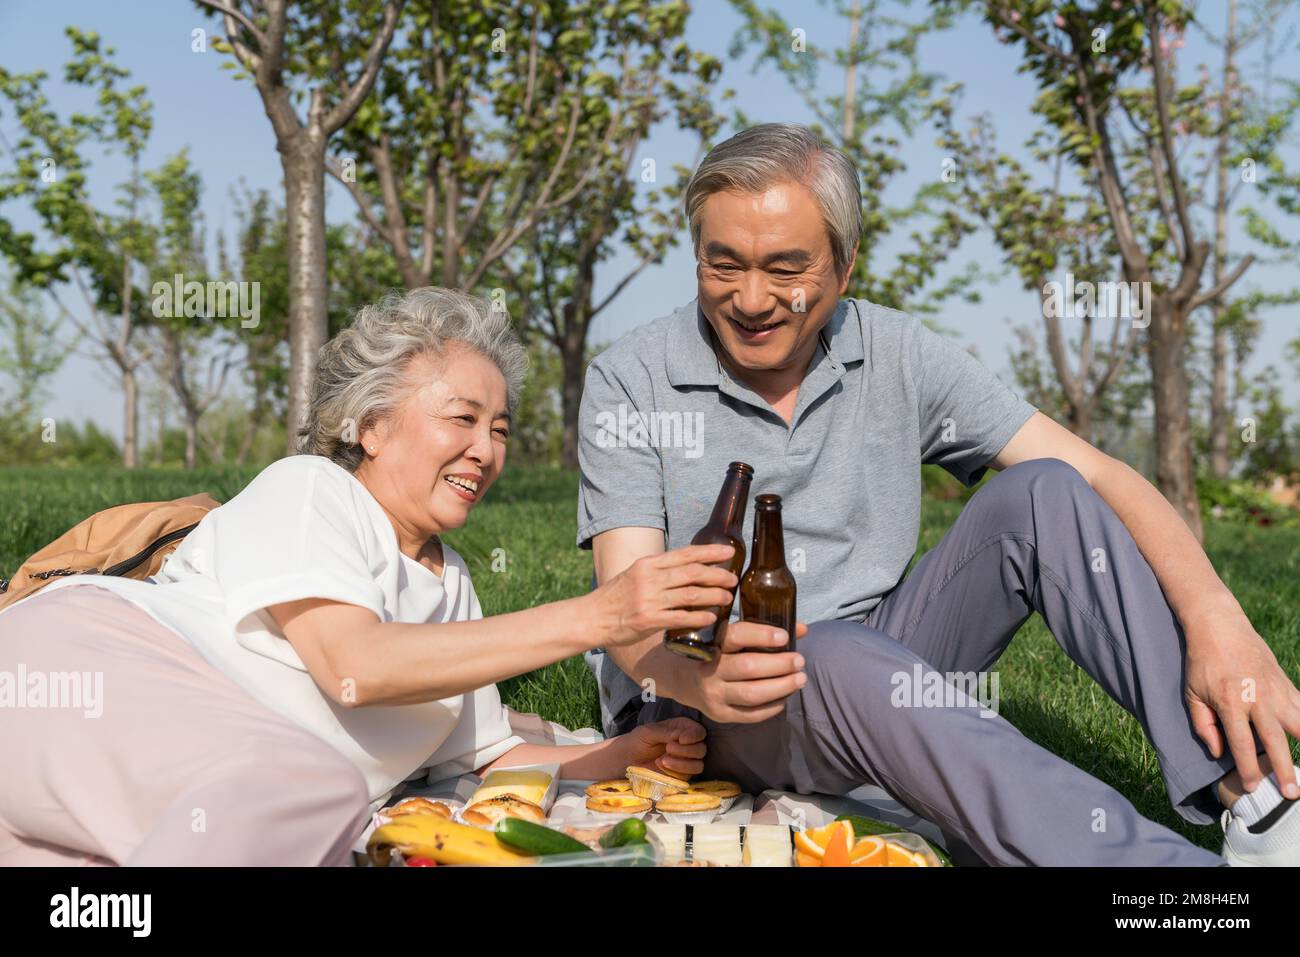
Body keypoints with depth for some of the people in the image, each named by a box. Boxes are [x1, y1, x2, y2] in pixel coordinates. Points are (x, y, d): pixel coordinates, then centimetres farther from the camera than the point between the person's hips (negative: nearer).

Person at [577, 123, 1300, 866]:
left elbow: (1099, 477, -8)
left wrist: (1218, 622, -25)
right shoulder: (631, 381, -10)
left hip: (876, 680, 4)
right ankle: (1161, 859, -36)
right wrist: (698, 675, -40)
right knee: (834, 658, -37)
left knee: (1041, 496, -15)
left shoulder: (900, 358, -3)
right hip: (694, 702, -3)